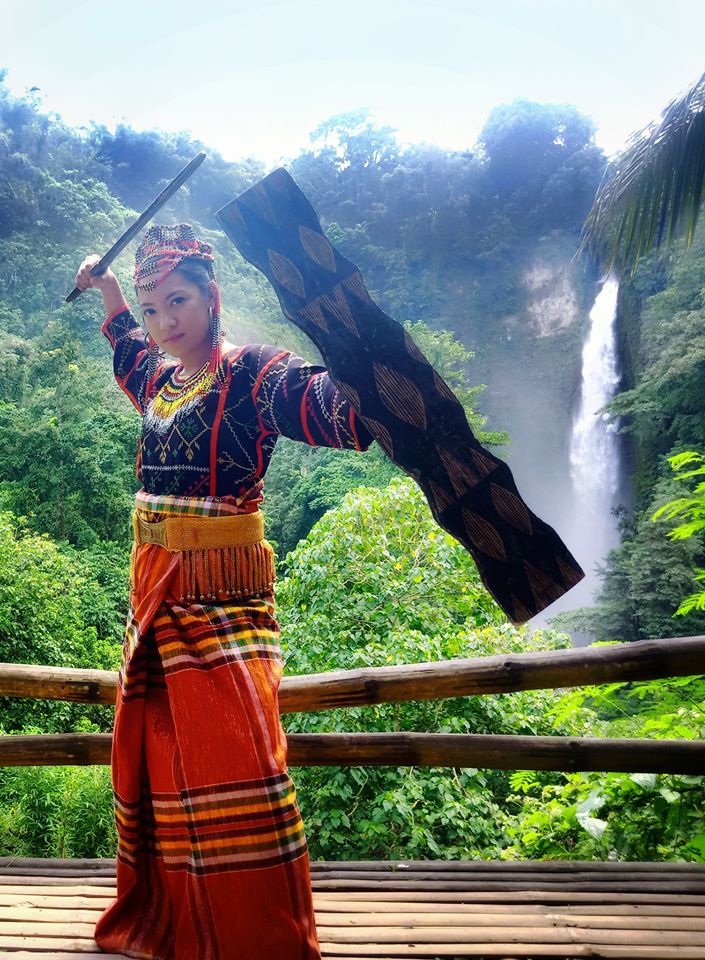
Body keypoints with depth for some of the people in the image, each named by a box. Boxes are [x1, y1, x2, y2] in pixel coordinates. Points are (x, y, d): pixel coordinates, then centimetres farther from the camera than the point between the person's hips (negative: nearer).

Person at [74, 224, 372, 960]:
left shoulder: (250, 373, -9)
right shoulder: (162, 381, 13)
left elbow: (337, 405, -29)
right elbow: (130, 355, 40)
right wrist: (108, 291, 40)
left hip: (220, 595, -8)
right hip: (154, 593, 8)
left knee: (234, 766, -13)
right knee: (149, 757, 17)